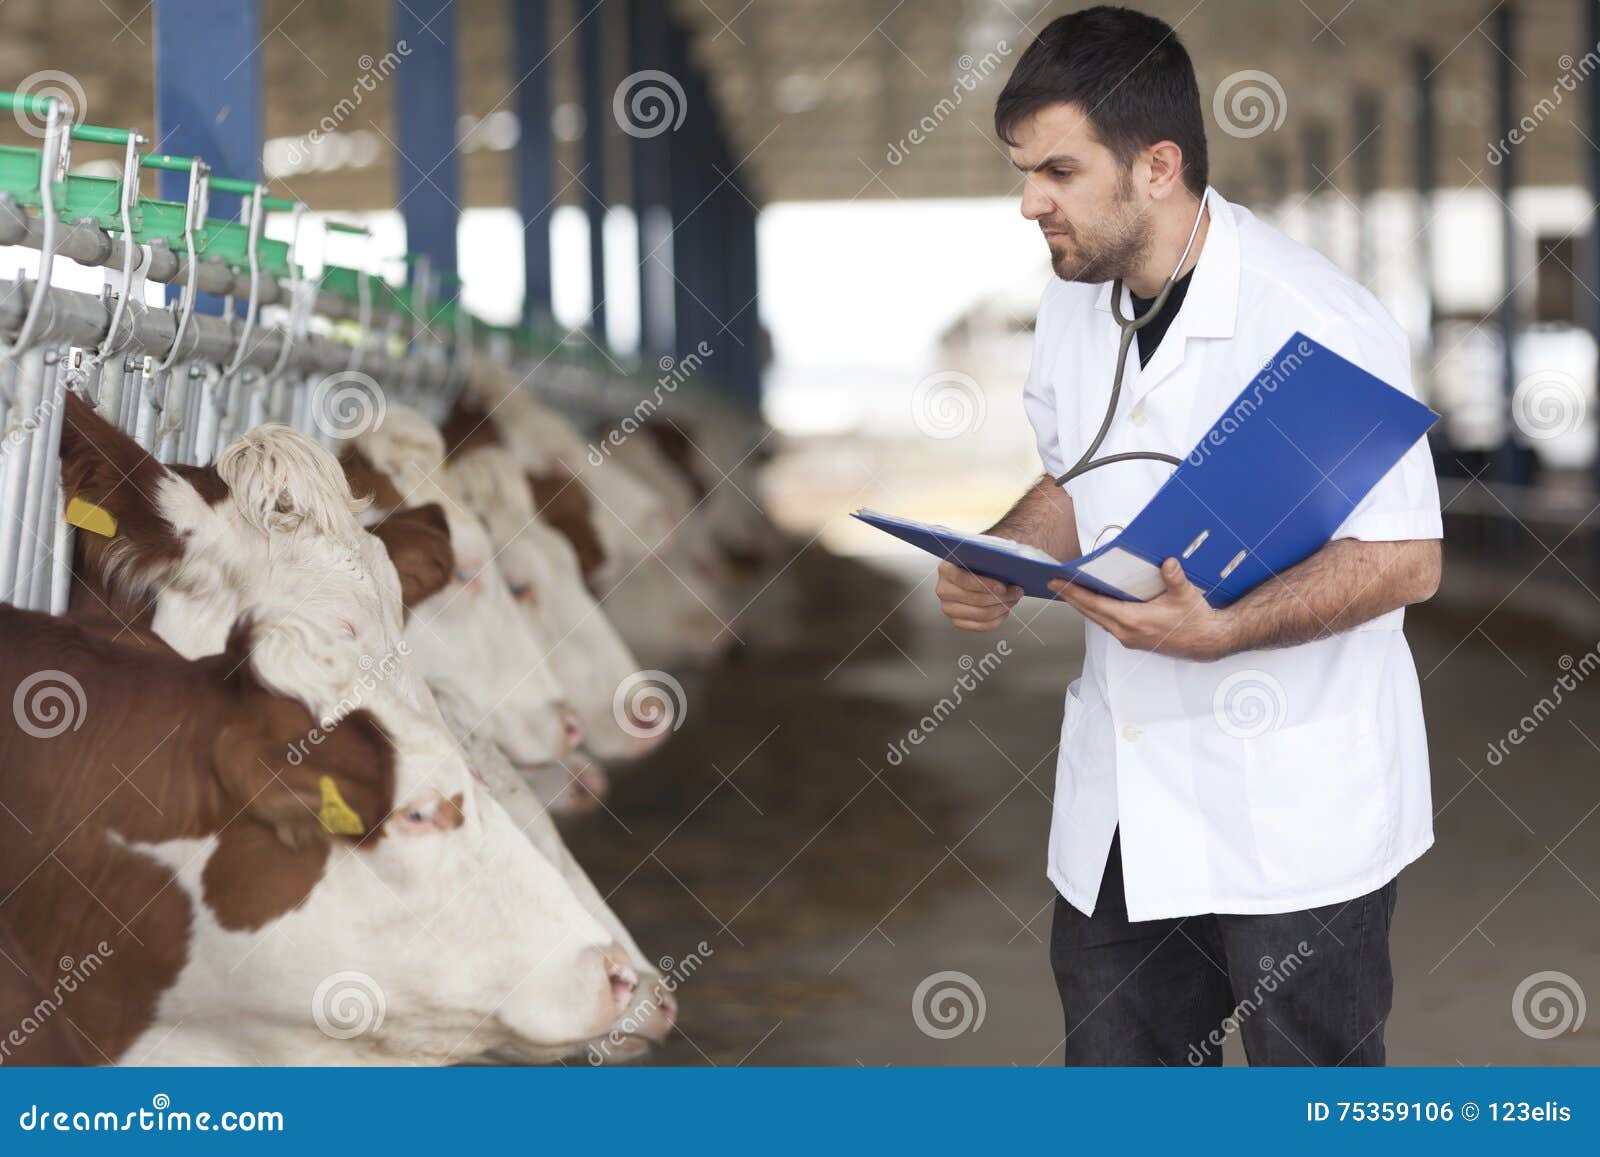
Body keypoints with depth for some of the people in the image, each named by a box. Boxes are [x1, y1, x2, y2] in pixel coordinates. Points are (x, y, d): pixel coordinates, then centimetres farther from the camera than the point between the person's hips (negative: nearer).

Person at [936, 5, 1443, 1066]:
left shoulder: (1320, 323, -20)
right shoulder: (1075, 301, 4)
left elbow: (1406, 559, -19)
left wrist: (1221, 630, -31)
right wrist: (999, 564, -3)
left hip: (1295, 806, -7)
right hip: (1124, 784, 7)